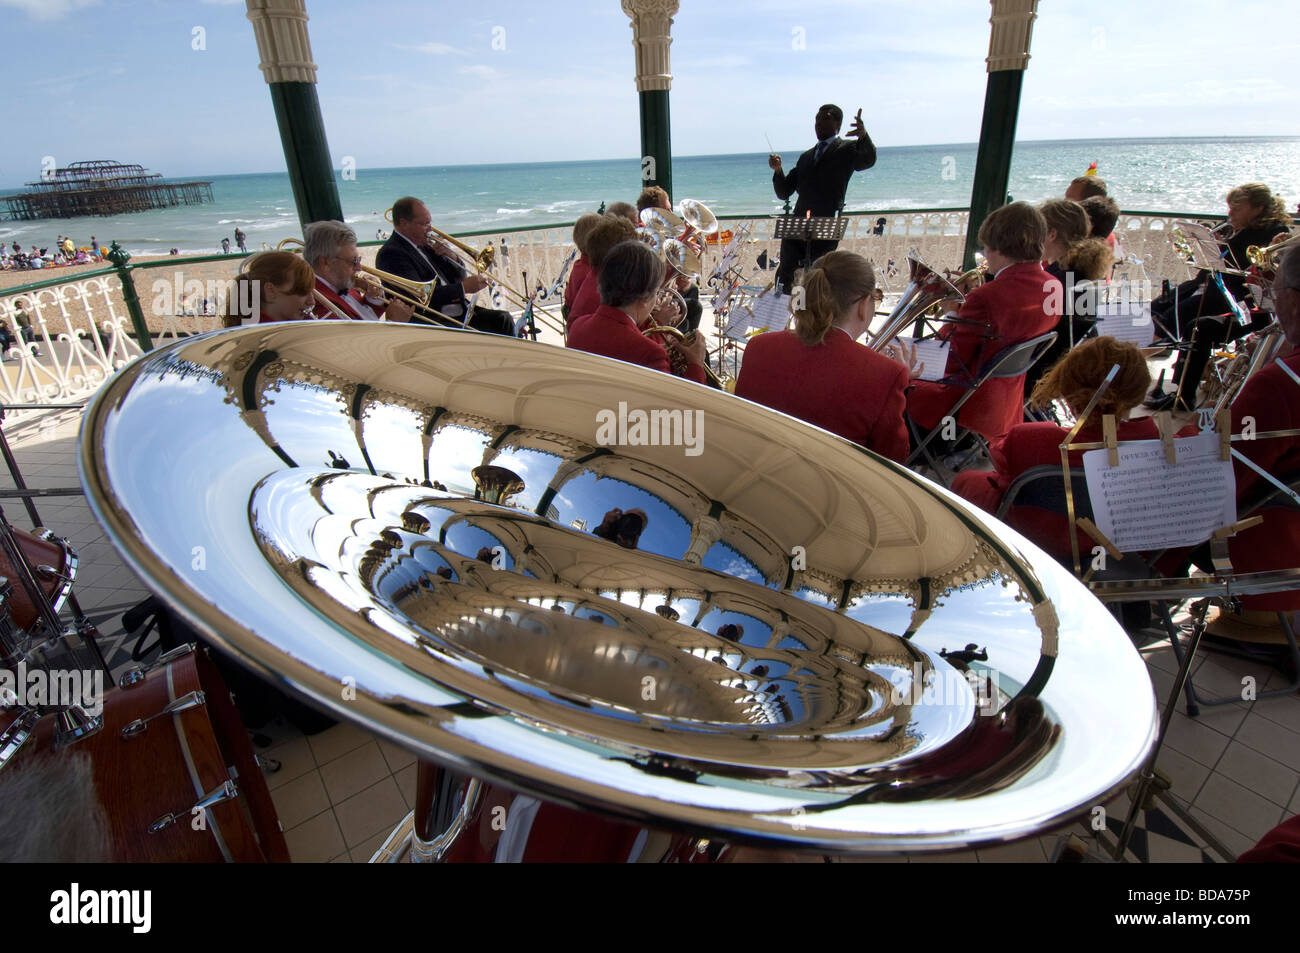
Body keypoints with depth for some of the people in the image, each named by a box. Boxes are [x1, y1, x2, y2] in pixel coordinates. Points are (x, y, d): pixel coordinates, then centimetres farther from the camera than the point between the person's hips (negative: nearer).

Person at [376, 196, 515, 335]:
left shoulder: (425, 245, 15)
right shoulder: (391, 253, -10)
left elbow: (461, 277, 21)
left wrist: (452, 257, 0)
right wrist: (463, 288, -21)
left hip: (459, 313, 8)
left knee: (503, 319, -3)